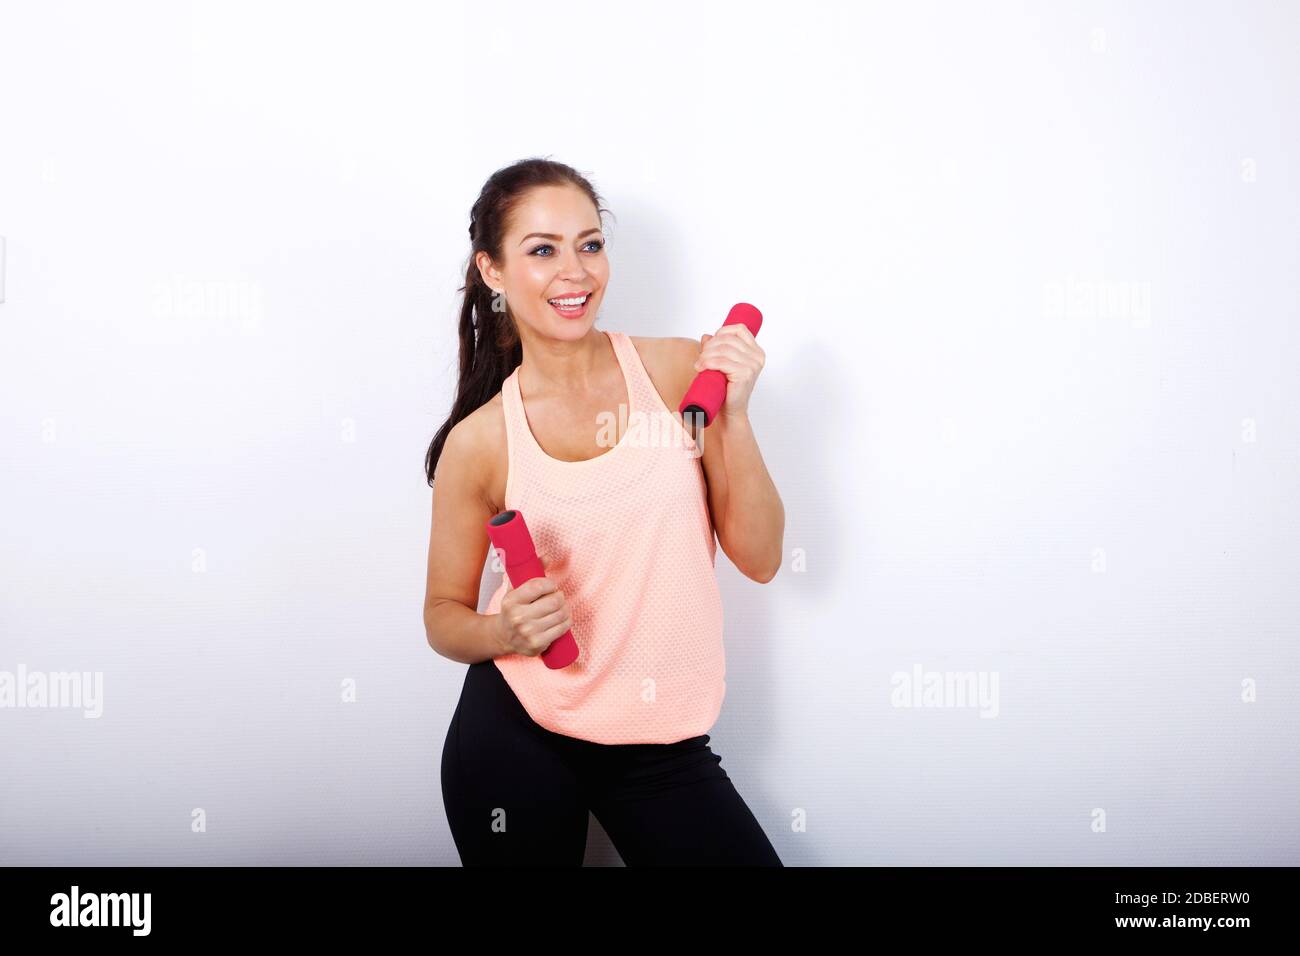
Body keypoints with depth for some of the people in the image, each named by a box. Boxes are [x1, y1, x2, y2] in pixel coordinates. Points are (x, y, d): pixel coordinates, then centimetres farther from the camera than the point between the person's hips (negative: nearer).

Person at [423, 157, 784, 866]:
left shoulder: (679, 371, -4)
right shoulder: (479, 441, -5)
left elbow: (759, 559, -2)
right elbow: (443, 615, 5)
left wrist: (733, 413, -13)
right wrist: (504, 631, -16)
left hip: (664, 747, 1)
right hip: (516, 738, -1)